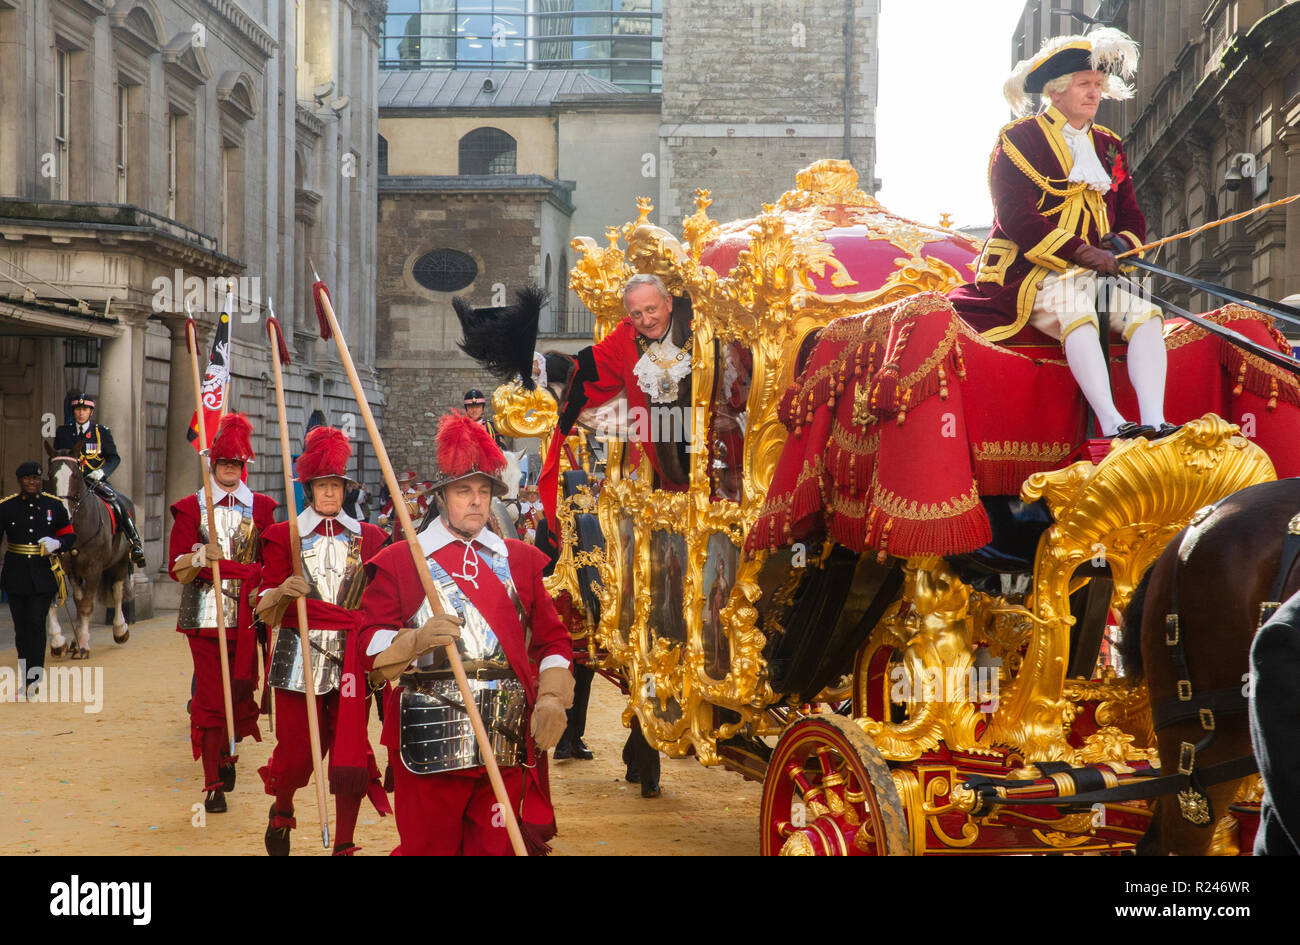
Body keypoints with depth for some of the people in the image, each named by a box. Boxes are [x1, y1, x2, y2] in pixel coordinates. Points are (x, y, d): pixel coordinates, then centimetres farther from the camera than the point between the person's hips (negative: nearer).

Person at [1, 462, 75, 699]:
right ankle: (26, 676, 20)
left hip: (44, 575, -1)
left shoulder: (54, 505, 2)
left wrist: (57, 543, -13)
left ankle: (34, 679, -8)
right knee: (21, 626, 8)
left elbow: (70, 536, 8)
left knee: (36, 624, -10)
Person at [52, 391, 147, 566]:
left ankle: (136, 546, -12)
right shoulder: (63, 432, 10)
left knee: (123, 504, -22)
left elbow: (114, 458, 1)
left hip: (97, 481, -2)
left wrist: (102, 471, -18)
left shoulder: (102, 432, 6)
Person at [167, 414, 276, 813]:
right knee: (210, 698, -3)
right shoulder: (191, 508, 6)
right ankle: (214, 784, 3)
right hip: (205, 615, -1)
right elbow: (177, 568, 1)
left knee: (242, 689, 4)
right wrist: (203, 556, -20)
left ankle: (227, 753, 31)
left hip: (246, 615, 2)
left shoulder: (260, 507, 8)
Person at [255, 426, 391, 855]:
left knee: (350, 752, -3)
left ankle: (344, 844, 8)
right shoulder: (283, 536, 5)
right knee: (296, 751, -1)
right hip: (300, 654, -1)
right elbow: (265, 610, 1)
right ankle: (281, 810, 31)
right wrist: (283, 591, -20)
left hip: (352, 658, 1)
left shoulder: (369, 538, 10)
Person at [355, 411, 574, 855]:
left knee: (496, 846, 6)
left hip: (508, 741, 3)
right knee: (426, 845, 3)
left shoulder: (520, 560, 14)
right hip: (429, 741, -3)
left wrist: (552, 698, -2)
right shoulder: (399, 561, 5)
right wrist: (416, 641, -20)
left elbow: (552, 640, 15)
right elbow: (370, 641, 0)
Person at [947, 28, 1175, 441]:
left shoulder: (1108, 146, 21)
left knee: (1147, 314, -21)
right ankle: (1111, 426, -47)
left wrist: (1120, 245, -7)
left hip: (1095, 271, 6)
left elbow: (1131, 217, 19)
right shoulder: (1019, 140, 1)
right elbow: (1016, 219, -11)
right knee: (1077, 310, -36)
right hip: (1031, 272, -6)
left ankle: (1154, 423, -35)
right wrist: (1083, 253, -18)